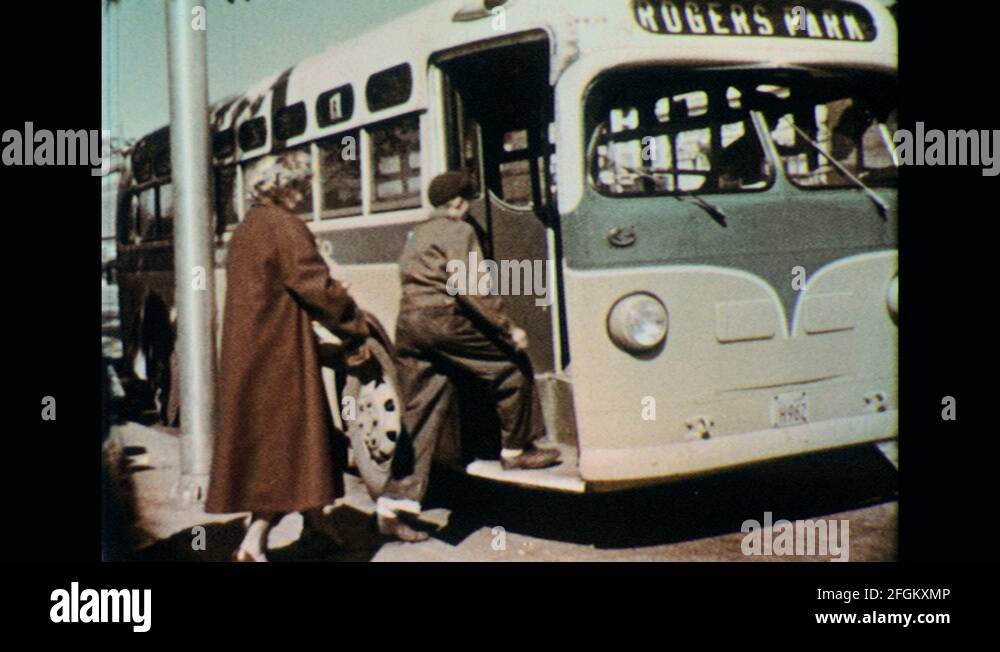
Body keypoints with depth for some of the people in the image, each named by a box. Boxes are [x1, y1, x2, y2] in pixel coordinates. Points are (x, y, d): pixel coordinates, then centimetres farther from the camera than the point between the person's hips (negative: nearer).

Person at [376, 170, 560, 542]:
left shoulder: (417, 236, 26)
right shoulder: (459, 231, -1)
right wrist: (508, 328, -10)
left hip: (407, 324, 8)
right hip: (443, 319, -8)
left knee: (418, 416, 7)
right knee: (511, 366, 8)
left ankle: (394, 501, 3)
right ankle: (516, 449, 15)